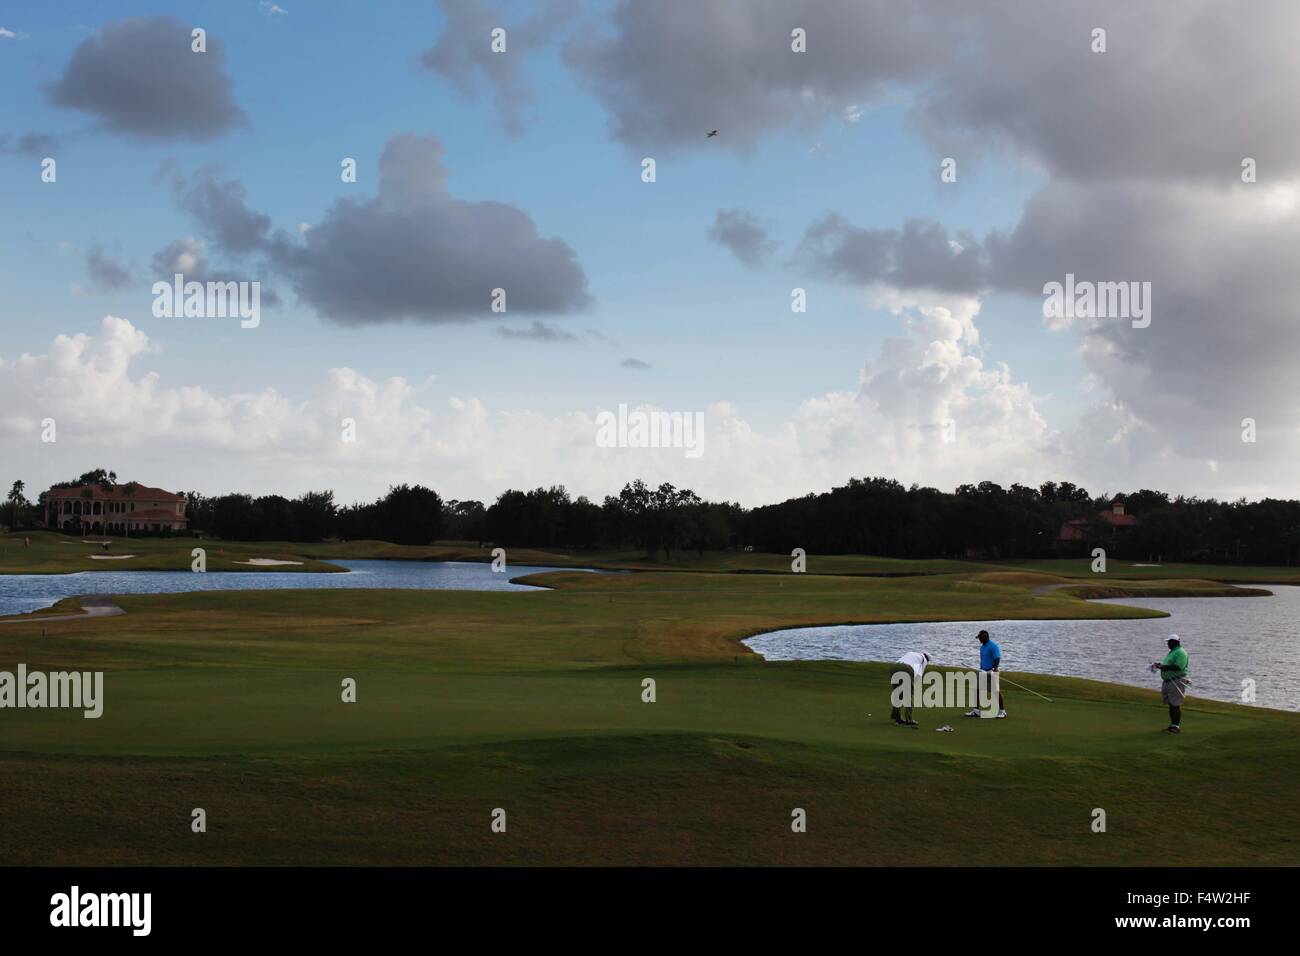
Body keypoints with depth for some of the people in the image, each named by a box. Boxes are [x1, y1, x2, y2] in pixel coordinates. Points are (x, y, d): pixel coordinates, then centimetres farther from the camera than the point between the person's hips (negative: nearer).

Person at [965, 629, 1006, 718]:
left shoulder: (993, 646, -14)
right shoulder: (982, 647, 14)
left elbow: (997, 659, -19)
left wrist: (994, 669, -29)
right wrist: (980, 669, 16)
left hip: (991, 672, -9)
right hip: (983, 672, 9)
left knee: (996, 691, -4)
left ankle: (1002, 711, 5)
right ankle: (976, 710, 7)